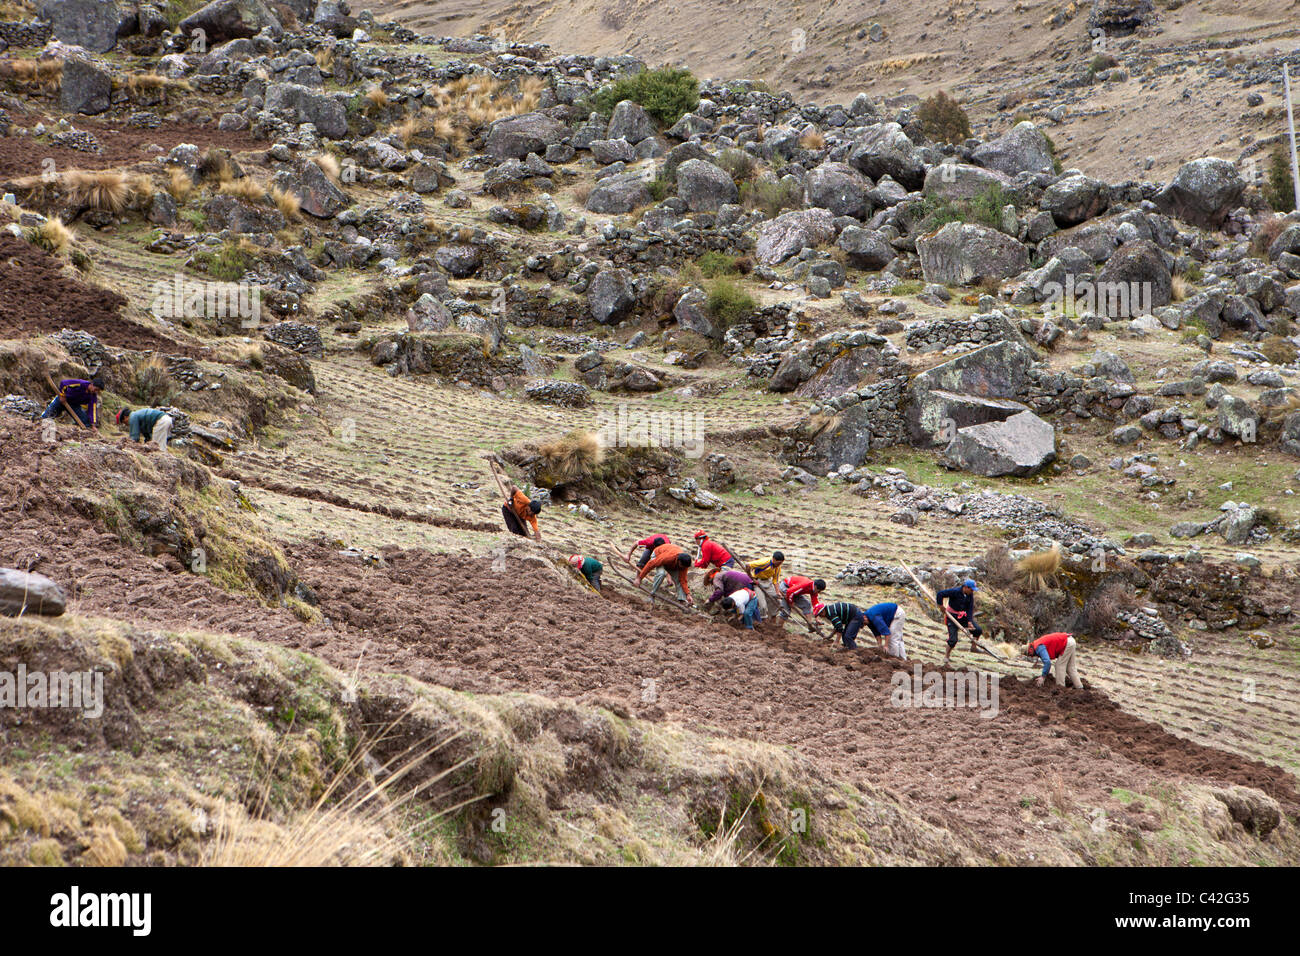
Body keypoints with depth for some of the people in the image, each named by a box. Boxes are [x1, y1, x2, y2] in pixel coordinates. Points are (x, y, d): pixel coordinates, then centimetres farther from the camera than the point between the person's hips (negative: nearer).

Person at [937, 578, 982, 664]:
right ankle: (947, 656, 13)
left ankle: (973, 647, 18)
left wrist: (969, 621, -15)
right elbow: (939, 594, -22)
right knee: (953, 639, -11)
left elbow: (970, 609, -4)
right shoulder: (955, 591, -22)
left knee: (978, 630, -6)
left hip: (963, 616, 5)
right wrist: (941, 606, -14)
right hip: (952, 616, -5)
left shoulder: (970, 595, -4)